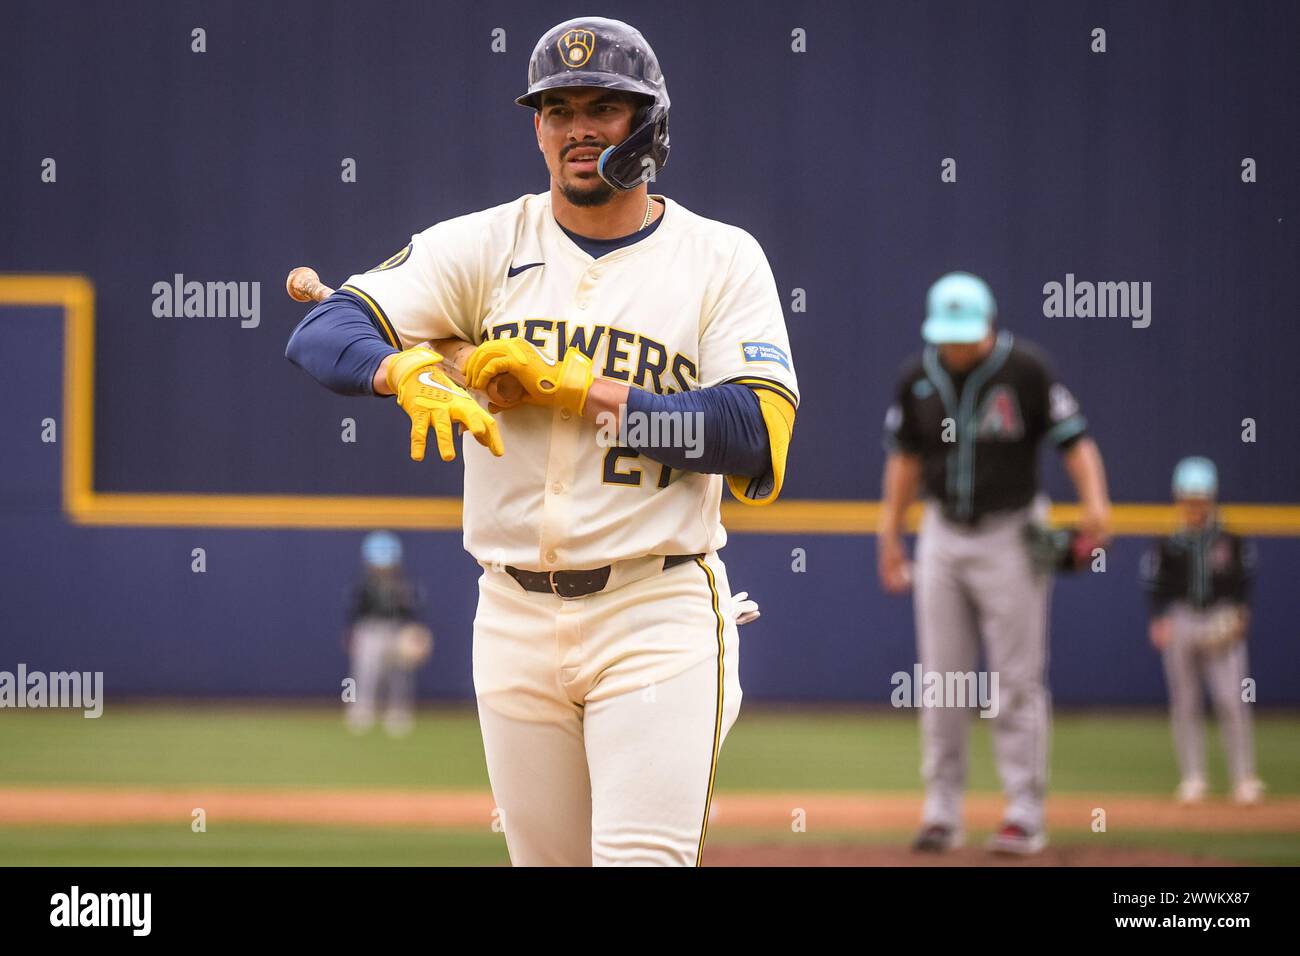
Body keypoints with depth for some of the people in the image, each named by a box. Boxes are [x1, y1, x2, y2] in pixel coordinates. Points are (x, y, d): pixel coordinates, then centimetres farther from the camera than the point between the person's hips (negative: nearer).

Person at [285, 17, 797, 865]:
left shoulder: (722, 260, 1)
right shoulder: (485, 246, 6)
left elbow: (760, 440, -12)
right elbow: (322, 336, -4)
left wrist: (583, 388, -15)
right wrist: (410, 369, -27)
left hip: (658, 613, -3)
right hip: (515, 616, 3)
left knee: (643, 856, -16)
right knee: (549, 857, 9)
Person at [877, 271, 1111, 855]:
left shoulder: (1025, 369, -11)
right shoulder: (918, 378, 2)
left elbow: (1074, 439, -13)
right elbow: (905, 455, 13)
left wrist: (1094, 501, -29)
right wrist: (890, 532, 11)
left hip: (1009, 537, -4)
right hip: (942, 538, 4)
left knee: (1017, 683, -4)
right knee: (941, 681, 4)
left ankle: (1025, 816, 0)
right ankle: (942, 816, 10)